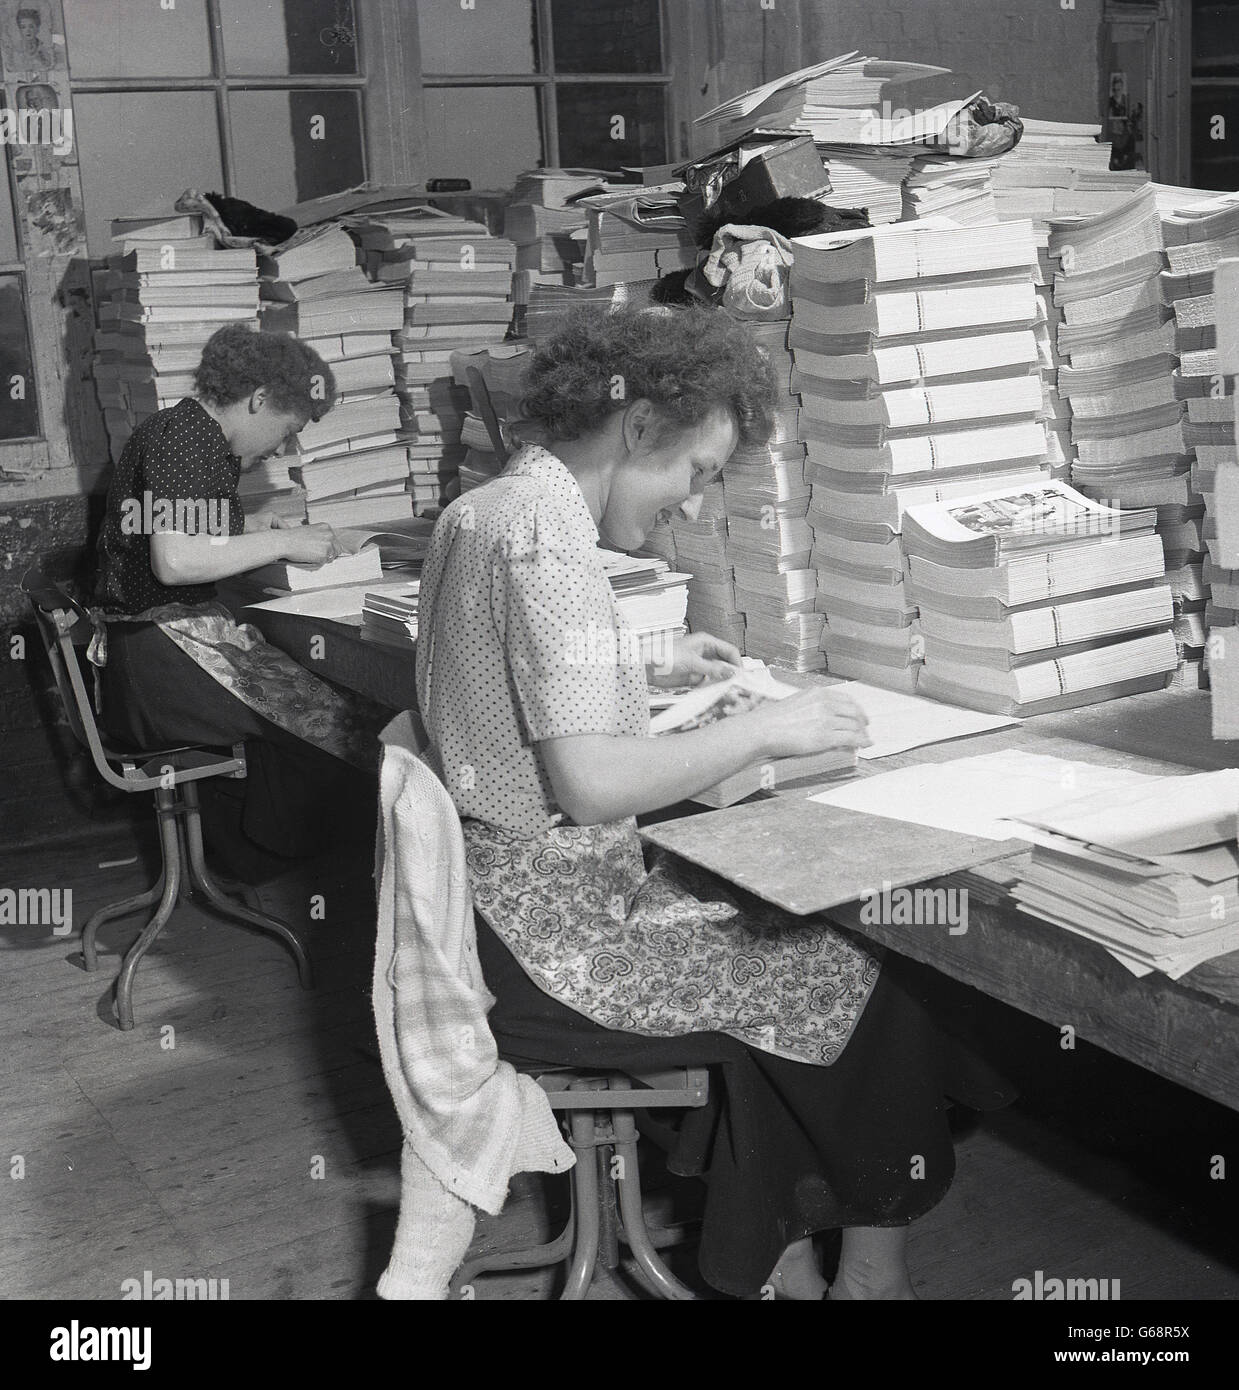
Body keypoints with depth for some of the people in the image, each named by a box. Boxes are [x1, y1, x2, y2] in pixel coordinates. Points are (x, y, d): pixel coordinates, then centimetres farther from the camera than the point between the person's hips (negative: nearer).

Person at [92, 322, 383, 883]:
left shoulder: (196, 435, 16)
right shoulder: (182, 436, -16)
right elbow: (174, 561, -27)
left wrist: (251, 526, 16)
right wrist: (284, 544, -18)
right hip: (157, 648, -11)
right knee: (339, 724, -11)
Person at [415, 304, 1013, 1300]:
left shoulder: (482, 511, 10)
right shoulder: (547, 536, -21)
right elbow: (588, 785, -27)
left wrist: (647, 676, 14)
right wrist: (765, 730, -17)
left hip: (502, 907, 10)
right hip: (550, 949, -10)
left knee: (774, 934, 18)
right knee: (869, 978, 0)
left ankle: (769, 1261, 23)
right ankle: (873, 1263, 20)